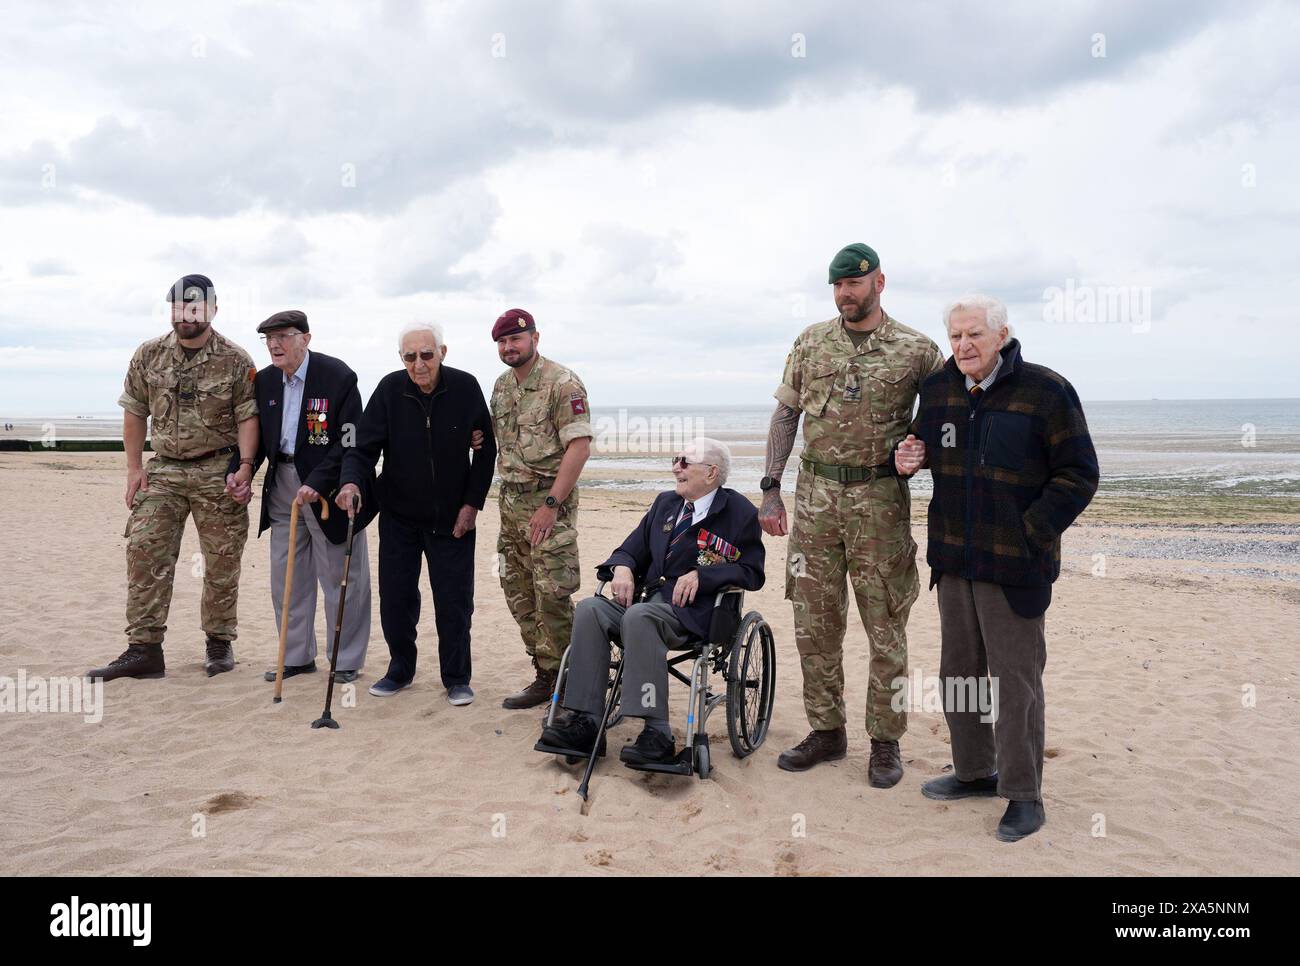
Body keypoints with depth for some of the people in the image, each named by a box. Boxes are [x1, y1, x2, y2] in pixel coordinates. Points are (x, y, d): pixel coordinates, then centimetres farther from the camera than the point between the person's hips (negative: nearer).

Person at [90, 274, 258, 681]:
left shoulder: (236, 361, -5)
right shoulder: (148, 355, 4)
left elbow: (248, 417, -7)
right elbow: (135, 414, 9)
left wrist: (245, 465, -17)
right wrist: (134, 468, 4)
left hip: (218, 473, -3)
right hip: (163, 471, 3)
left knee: (222, 562, 3)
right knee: (144, 554, -4)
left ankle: (219, 643, 19)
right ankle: (143, 649, 1)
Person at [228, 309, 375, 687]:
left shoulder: (338, 376, -14)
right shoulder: (264, 381, 6)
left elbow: (351, 439, -17)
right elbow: (258, 436, 14)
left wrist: (318, 483, -24)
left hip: (329, 486, -6)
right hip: (282, 486, 6)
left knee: (340, 577, 2)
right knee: (286, 575, 12)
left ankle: (347, 660, 15)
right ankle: (297, 656, 25)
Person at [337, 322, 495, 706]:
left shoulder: (465, 387, -9)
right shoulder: (389, 390, -9)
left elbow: (486, 450, -1)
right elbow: (364, 446, -8)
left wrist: (472, 503, -6)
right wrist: (351, 481, -28)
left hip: (452, 518, -1)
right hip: (399, 516, 1)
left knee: (454, 601, 1)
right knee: (395, 598, 7)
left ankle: (457, 679, 17)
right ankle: (401, 670, 27)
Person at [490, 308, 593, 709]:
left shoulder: (562, 384, -12)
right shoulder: (502, 385, 14)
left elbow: (579, 446, -18)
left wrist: (551, 504, -21)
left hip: (549, 501, -8)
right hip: (510, 500, 8)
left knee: (552, 597, -9)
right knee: (520, 595, 10)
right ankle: (546, 677, 21)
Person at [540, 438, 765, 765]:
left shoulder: (740, 512, 1)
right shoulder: (665, 502, 20)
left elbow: (752, 573, -4)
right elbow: (631, 550, 21)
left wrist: (700, 574, -16)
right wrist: (622, 568, -3)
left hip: (693, 609, -6)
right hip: (648, 597, 7)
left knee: (639, 617, -36)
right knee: (590, 609, -20)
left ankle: (657, 735, -34)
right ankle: (585, 724, -22)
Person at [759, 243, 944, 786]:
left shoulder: (916, 350, -1)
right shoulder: (811, 343, 8)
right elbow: (785, 415, 10)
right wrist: (771, 488, 4)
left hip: (880, 498, -3)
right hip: (815, 496, 3)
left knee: (886, 626, 4)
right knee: (814, 622, 8)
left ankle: (885, 741, 19)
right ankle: (826, 731, 23)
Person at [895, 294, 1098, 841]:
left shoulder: (1046, 391, -12)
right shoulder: (938, 389, 6)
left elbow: (1078, 474, -9)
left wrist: (1031, 534, -15)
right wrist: (910, 458, -1)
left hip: (1014, 565, -6)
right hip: (953, 559, 6)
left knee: (1015, 679, 1)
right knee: (959, 670, 16)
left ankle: (1024, 796, 15)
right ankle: (975, 772, 33)